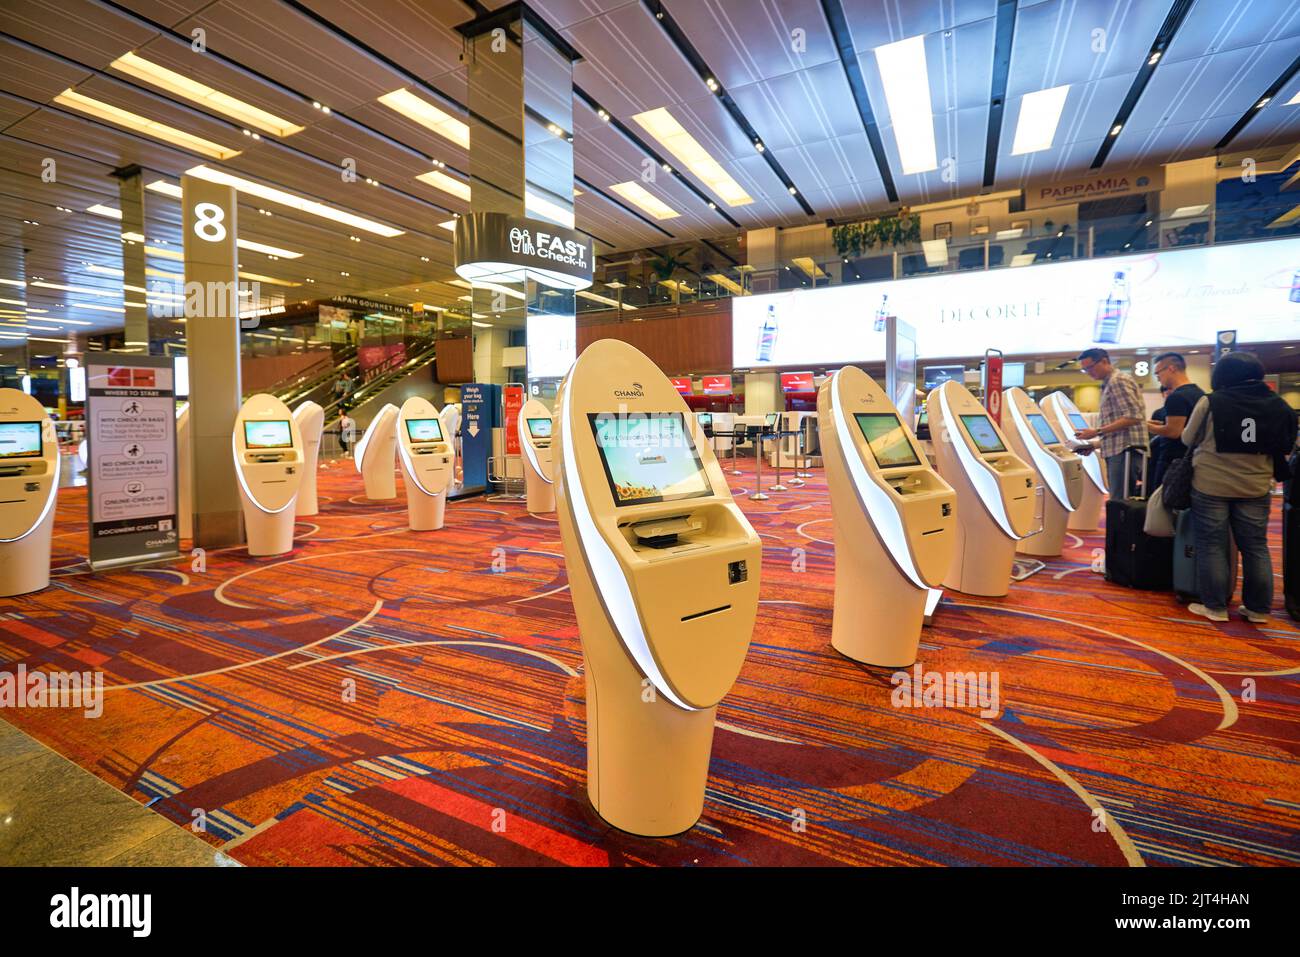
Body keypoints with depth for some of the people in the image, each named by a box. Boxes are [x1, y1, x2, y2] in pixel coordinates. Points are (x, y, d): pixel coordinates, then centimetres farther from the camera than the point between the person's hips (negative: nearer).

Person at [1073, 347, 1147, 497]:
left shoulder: (1118, 380, -8)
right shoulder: (1108, 384, 19)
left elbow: (1133, 417, -18)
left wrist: (1097, 432, -19)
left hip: (1125, 450, -9)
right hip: (1116, 450, 9)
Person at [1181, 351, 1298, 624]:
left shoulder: (1210, 402, -11)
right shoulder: (1278, 405, 1)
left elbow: (1188, 440, 0)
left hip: (1210, 486, -4)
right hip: (1255, 487, 4)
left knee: (1211, 545, 5)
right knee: (1256, 547, 12)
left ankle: (1215, 607, 10)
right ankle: (1258, 609, 20)